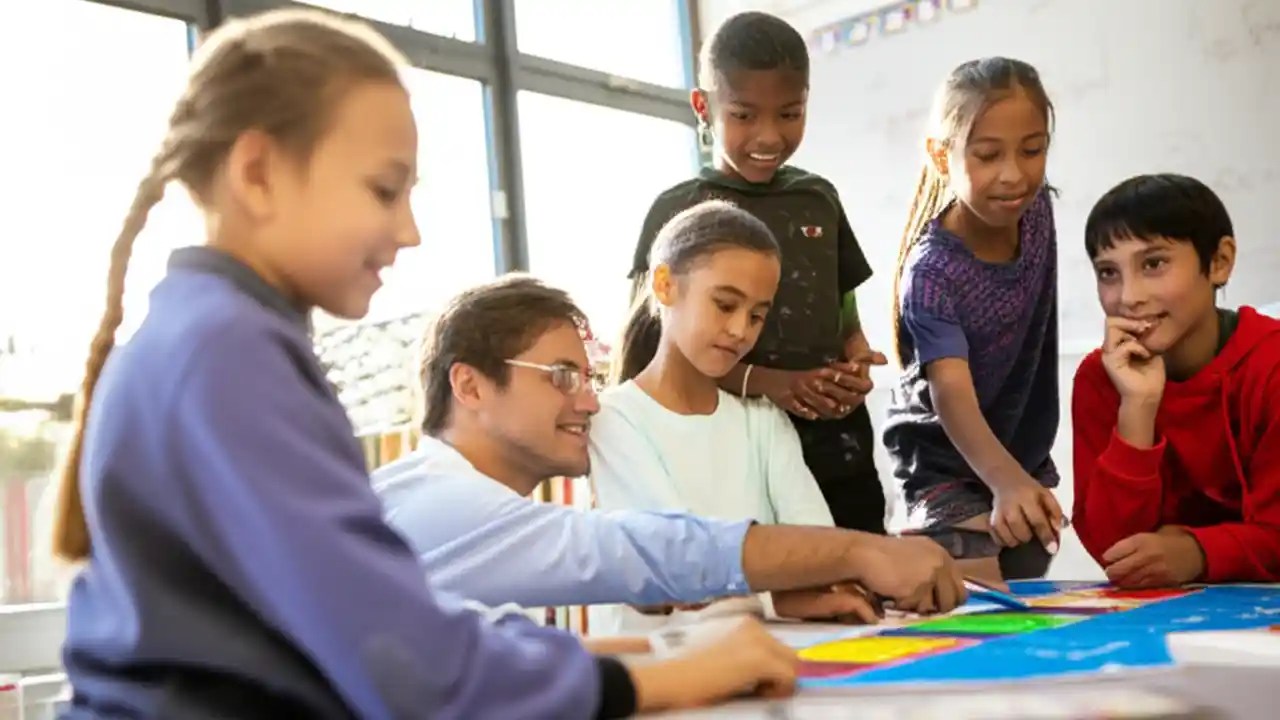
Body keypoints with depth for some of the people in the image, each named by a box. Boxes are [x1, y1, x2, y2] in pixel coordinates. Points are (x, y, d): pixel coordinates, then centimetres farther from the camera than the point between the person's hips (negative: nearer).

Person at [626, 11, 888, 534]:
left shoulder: (819, 200, 9)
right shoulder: (677, 212, -2)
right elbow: (644, 352, -6)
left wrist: (858, 369, -6)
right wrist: (760, 381, -19)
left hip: (839, 461, 4)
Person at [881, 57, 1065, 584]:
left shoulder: (1035, 210, -9)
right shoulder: (932, 273, -28)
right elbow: (952, 393, -40)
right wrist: (1005, 480, -57)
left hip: (1027, 461, 6)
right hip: (950, 467, -6)